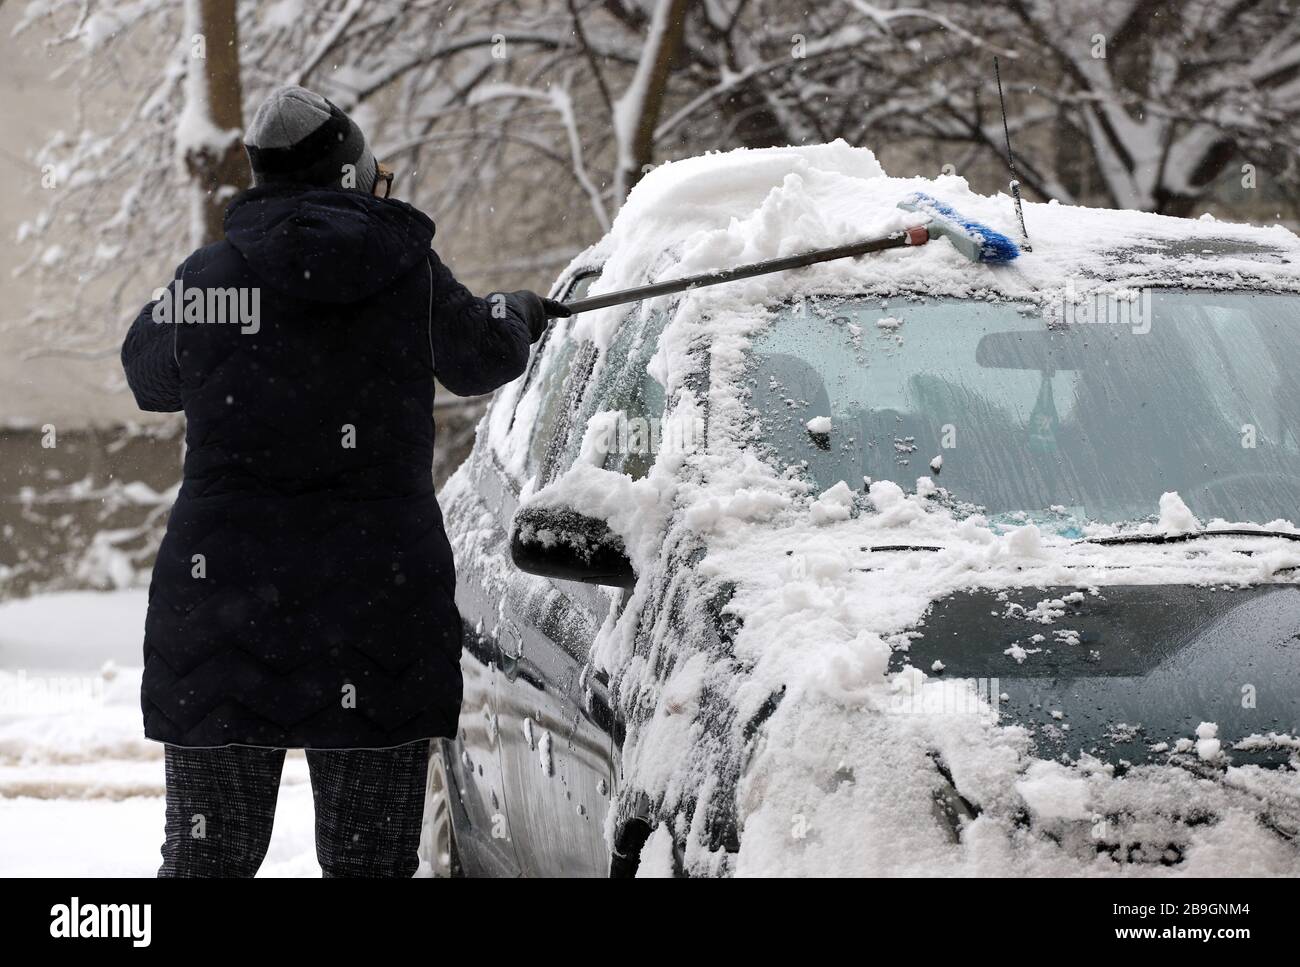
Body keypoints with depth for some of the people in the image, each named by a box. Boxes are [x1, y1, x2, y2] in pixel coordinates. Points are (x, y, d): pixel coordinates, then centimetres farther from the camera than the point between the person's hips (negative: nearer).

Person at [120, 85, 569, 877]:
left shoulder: (207, 278, 0)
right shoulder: (404, 267, -3)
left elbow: (148, 373, 18)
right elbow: (482, 359, 14)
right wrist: (518, 314, 36)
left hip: (219, 595, 1)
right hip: (379, 596, -1)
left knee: (208, 854, 9)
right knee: (369, 858, 6)